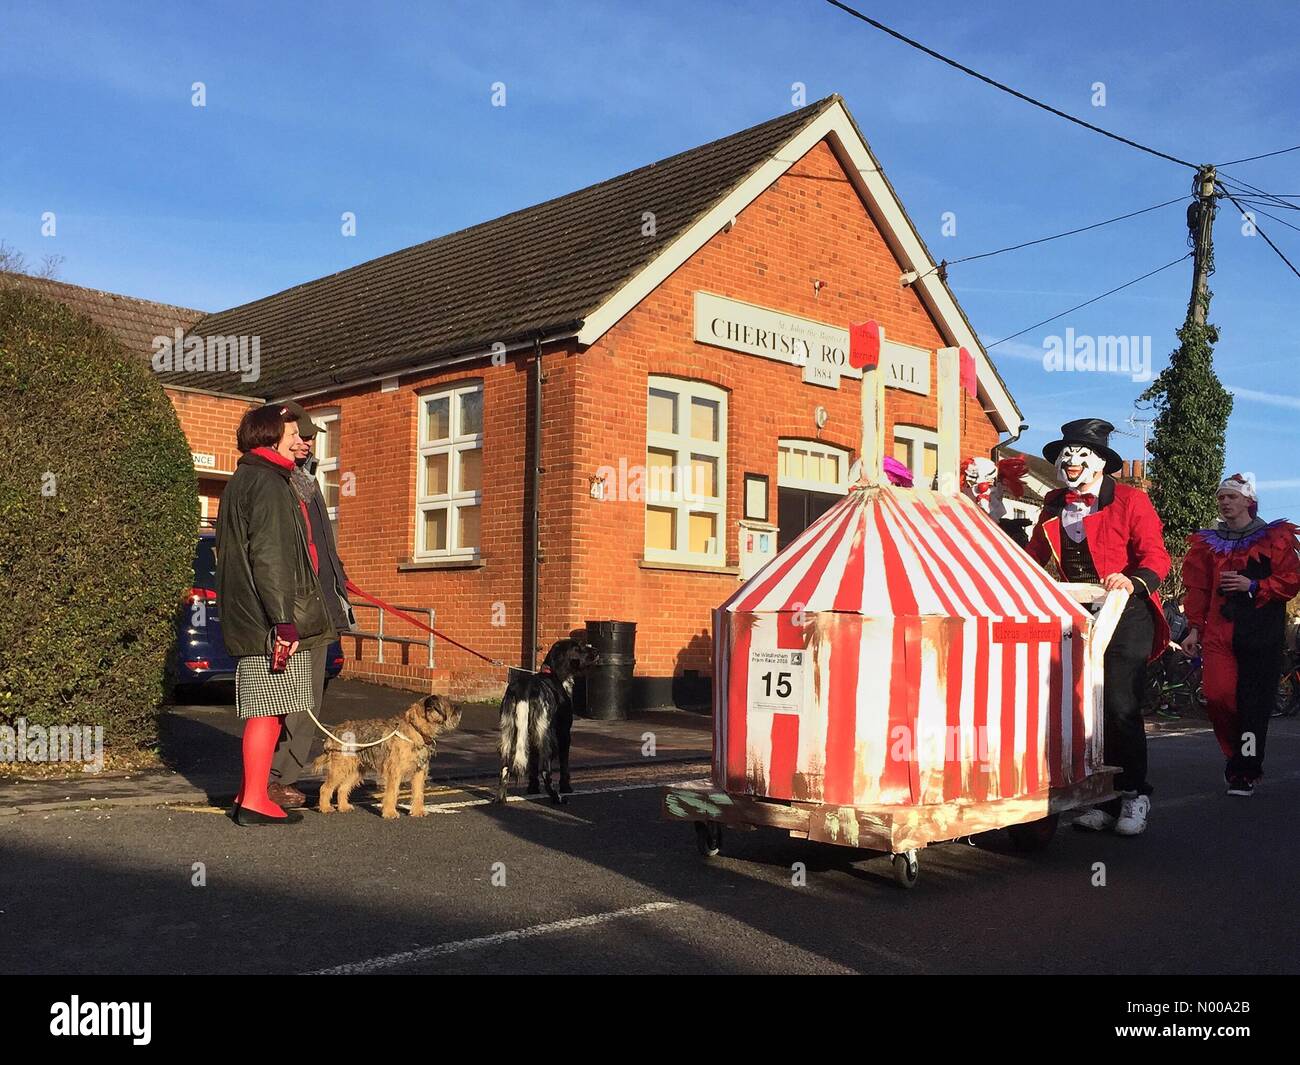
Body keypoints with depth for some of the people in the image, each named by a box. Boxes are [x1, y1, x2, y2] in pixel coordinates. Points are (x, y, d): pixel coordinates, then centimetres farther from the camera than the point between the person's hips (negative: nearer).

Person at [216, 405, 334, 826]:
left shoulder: (243, 481, 21)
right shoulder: (267, 483, -13)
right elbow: (269, 558, -21)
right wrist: (284, 621, -23)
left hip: (250, 619, 10)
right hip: (269, 619, -10)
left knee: (265, 710, 14)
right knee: (269, 711, -6)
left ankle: (250, 796, 20)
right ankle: (254, 802, -1)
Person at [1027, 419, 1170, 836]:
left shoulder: (1131, 501, -2)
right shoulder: (1054, 504, 13)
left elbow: (1156, 557, -9)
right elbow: (1035, 554, 21)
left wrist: (1134, 581, -28)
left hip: (1125, 614, -5)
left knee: (1120, 706, -11)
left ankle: (1134, 795, 4)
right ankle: (1103, 800, 12)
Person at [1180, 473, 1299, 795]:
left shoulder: (1274, 538, 6)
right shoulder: (1208, 542, 16)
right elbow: (1198, 588, 13)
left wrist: (1253, 585, -13)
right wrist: (1195, 629, 7)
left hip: (1261, 633, -3)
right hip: (1219, 632, 3)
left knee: (1254, 702, -5)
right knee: (1217, 696, -10)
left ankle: (1246, 771, 2)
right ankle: (1236, 754, 13)